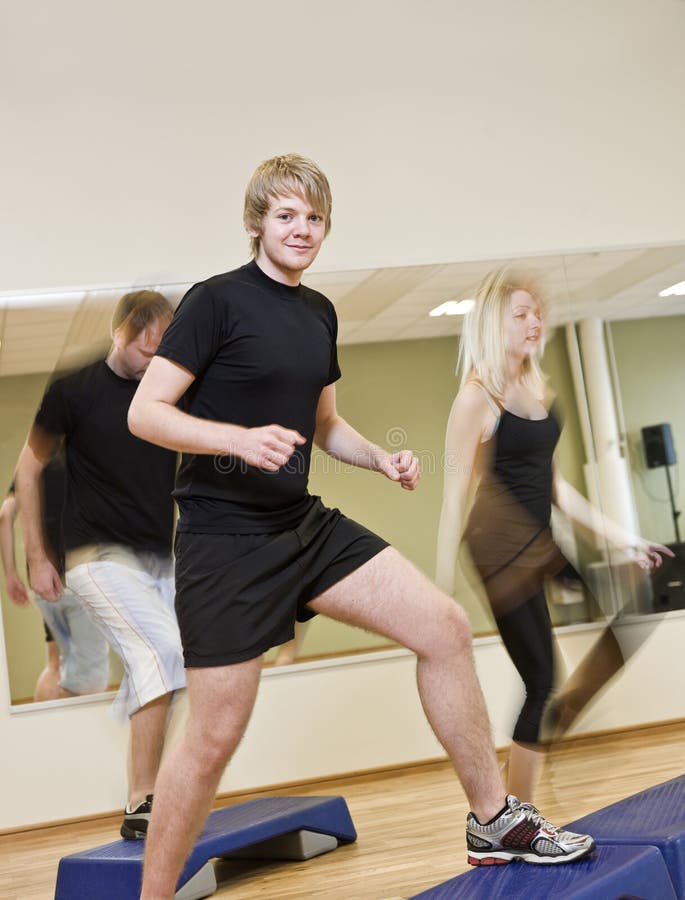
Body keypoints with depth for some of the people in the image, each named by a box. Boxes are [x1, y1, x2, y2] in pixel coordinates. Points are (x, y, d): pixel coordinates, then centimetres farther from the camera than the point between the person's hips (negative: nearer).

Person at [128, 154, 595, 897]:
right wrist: (241, 439, -28)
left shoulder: (319, 313, 13)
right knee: (215, 736, -4)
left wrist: (382, 460, 4)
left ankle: (494, 821, 14)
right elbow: (144, 413, -13)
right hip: (225, 541, -7)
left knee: (444, 627, -1)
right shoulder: (217, 301, -9)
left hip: (305, 525, 7)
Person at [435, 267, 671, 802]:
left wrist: (622, 537, 14)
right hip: (503, 549, -8)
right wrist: (443, 590, -16)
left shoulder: (539, 390, 10)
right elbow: (456, 496, -14)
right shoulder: (477, 398, -13)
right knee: (541, 683, -3)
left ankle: (569, 705, 14)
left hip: (544, 541, 8)